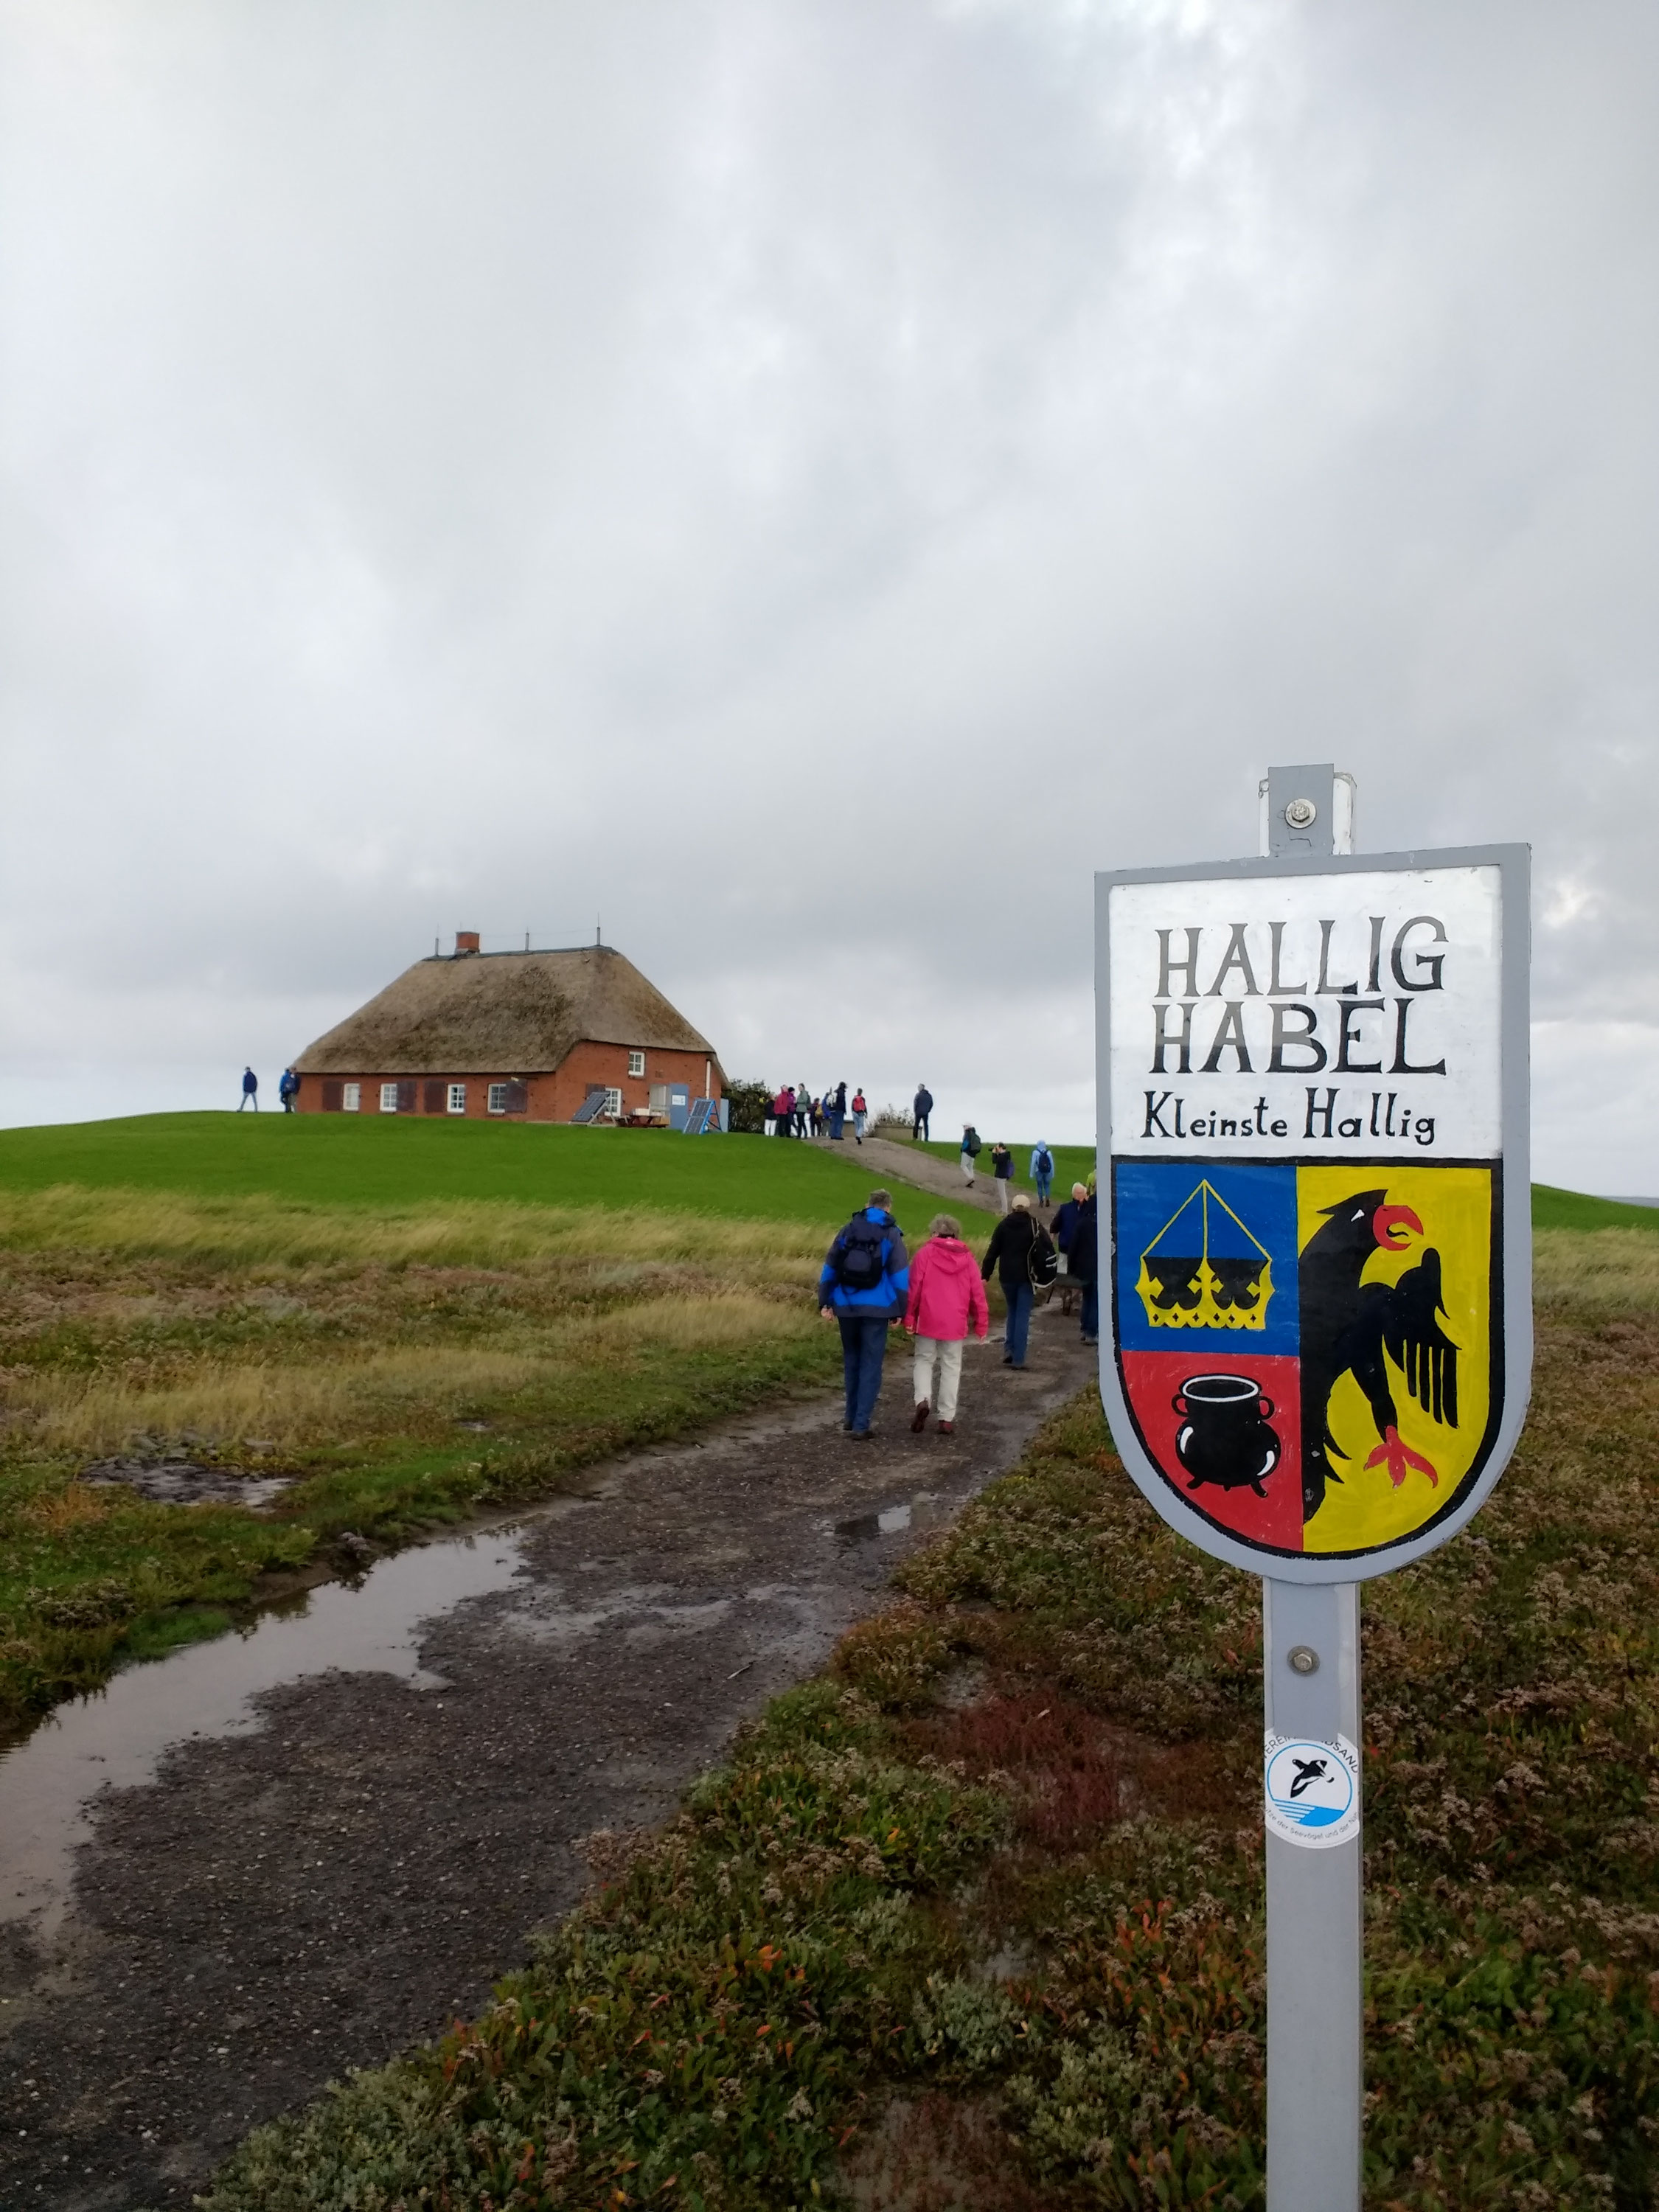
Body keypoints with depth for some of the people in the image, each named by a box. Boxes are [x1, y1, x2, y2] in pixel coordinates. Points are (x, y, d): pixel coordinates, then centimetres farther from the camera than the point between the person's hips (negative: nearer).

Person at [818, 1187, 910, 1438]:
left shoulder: (848, 1230, 6)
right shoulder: (892, 1234, -2)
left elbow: (829, 1269, 6)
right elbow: (900, 1276, -6)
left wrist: (825, 1302, 9)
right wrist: (898, 1311, -2)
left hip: (846, 1307, 3)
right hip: (877, 1309, -3)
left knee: (851, 1361, 18)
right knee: (871, 1366, 1)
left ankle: (852, 1417, 25)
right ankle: (860, 1425, -4)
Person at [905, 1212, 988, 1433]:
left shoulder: (925, 1253, -3)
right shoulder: (966, 1258, 5)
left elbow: (913, 1287, -6)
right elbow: (978, 1294, 4)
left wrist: (908, 1317, 1)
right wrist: (982, 1325, 11)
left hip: (927, 1321, -1)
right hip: (956, 1324, 1)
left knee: (924, 1360, 15)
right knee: (951, 1367, 9)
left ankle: (923, 1400, -9)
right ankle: (946, 1418, 8)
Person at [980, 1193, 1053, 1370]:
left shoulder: (1003, 1225, 2)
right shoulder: (1035, 1225, -3)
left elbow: (992, 1251, 1)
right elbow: (1047, 1249, -9)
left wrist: (985, 1275, 4)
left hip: (1007, 1276, 2)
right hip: (1027, 1277, -2)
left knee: (1012, 1312, 20)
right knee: (1023, 1315, 2)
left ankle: (1009, 1350, 7)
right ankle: (1018, 1358, -2)